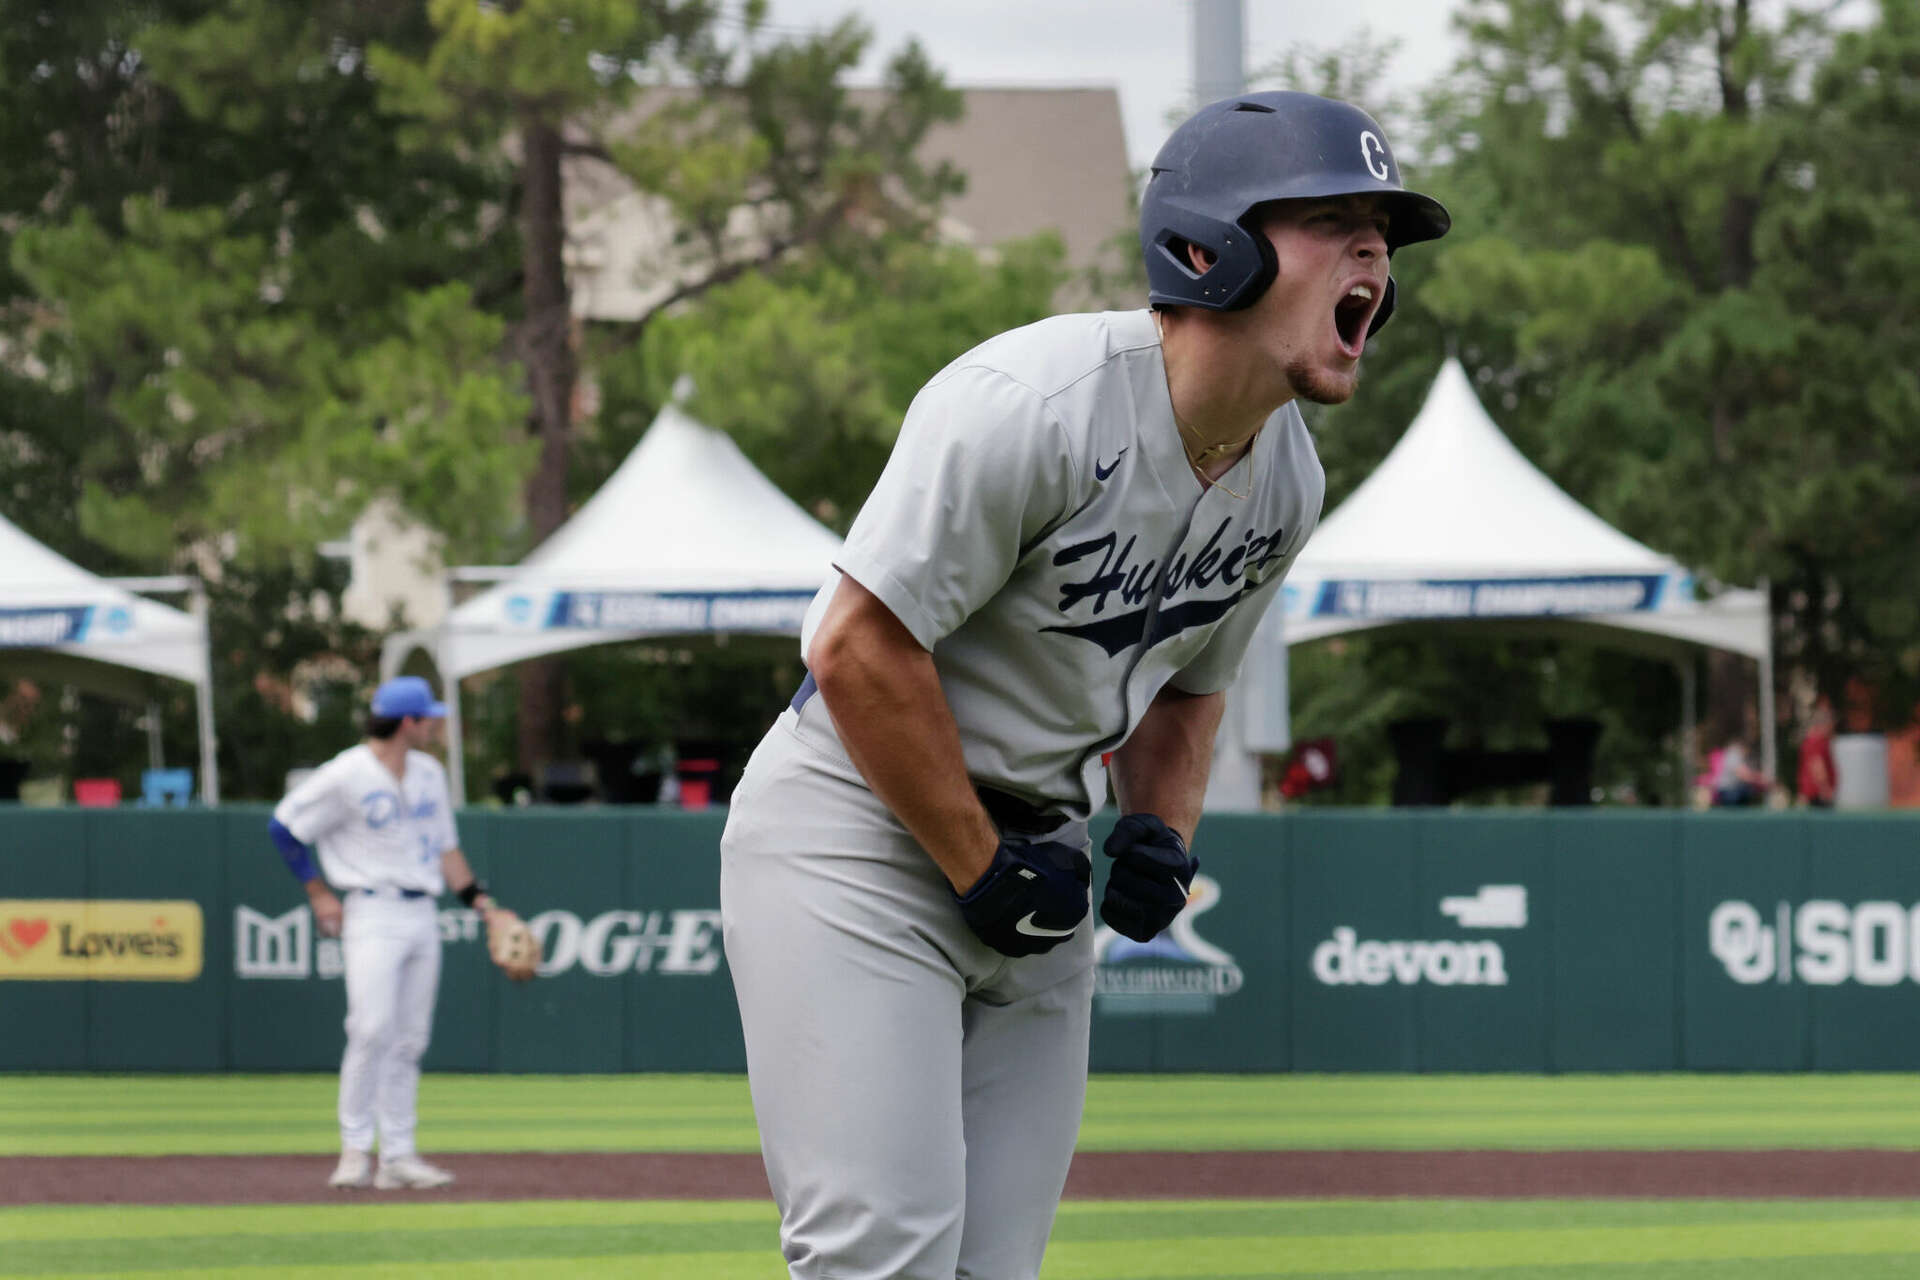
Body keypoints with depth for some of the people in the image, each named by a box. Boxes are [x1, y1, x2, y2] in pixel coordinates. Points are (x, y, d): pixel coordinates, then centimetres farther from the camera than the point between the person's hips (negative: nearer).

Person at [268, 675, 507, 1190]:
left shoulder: (429, 774, 12)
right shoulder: (346, 776, -10)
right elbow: (283, 826, -3)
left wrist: (481, 902, 10)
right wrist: (317, 891, -3)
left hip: (422, 916, 7)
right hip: (373, 914, -7)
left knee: (409, 1040, 6)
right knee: (372, 1028, -17)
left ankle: (398, 1156, 9)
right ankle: (356, 1149, -10)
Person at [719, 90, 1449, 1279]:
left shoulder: (1288, 478, 3)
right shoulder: (1036, 402, -24)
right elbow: (859, 646, -22)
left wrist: (1162, 836, 1)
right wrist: (982, 869, -17)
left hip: (1042, 864, 8)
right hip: (859, 835, -8)